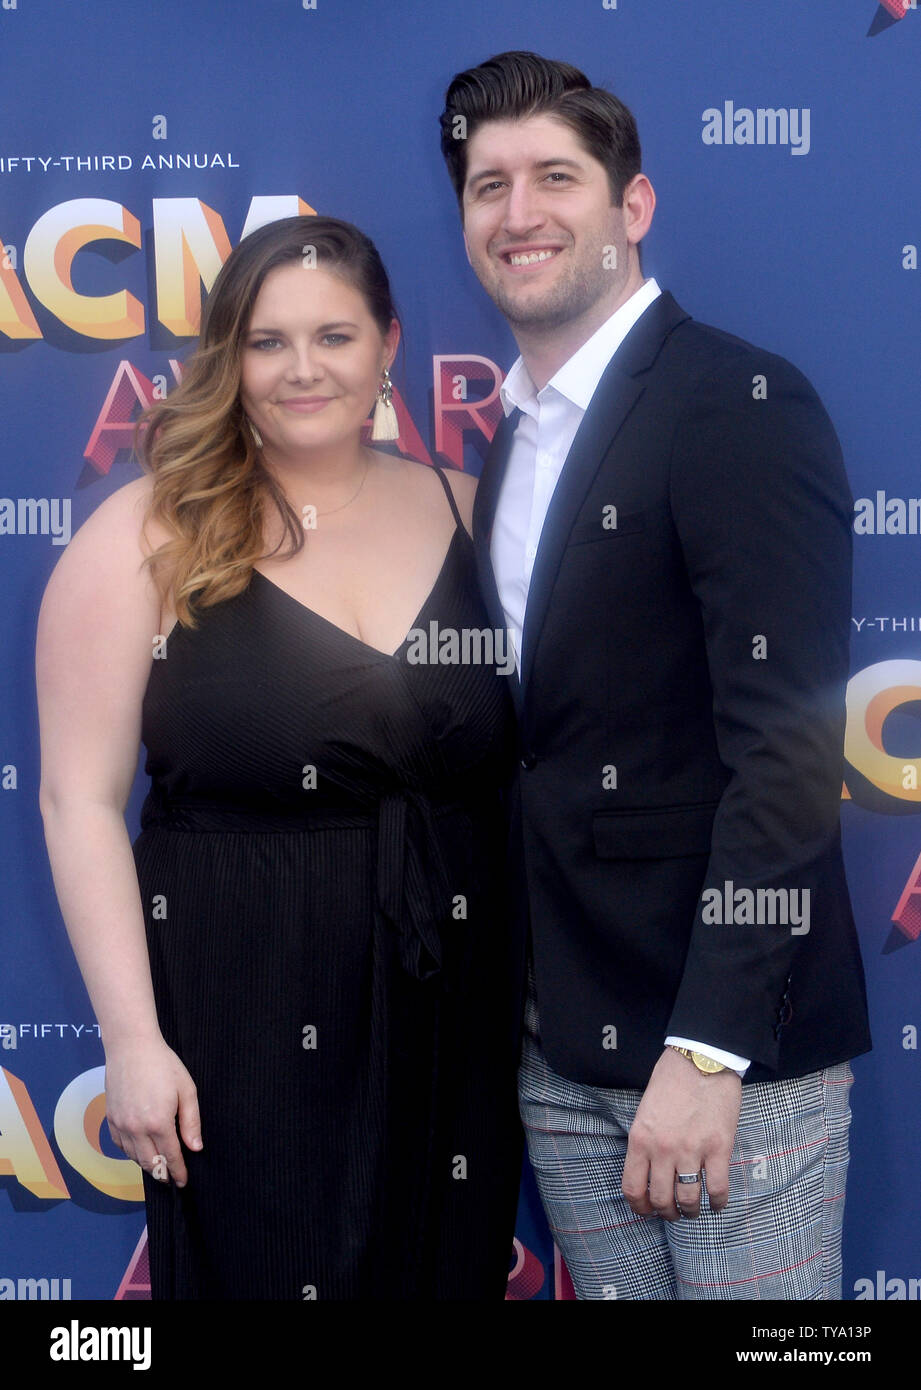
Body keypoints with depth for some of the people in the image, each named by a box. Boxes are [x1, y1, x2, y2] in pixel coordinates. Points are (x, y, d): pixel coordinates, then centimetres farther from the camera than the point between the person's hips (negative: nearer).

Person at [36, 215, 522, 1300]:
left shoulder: (462, 510, 5)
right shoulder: (150, 536, -6)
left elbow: (524, 761, 10)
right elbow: (79, 799, -8)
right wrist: (132, 1039, -12)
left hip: (451, 1015, 4)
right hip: (243, 1028, -3)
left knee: (450, 1271, 14)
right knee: (260, 1272, 8)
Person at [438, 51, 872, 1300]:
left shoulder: (741, 404, -12)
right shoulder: (512, 440, 13)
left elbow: (786, 748, -18)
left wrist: (706, 1049, -20)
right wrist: (518, 1007, 11)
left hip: (728, 1042, -7)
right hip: (559, 1048, 7)